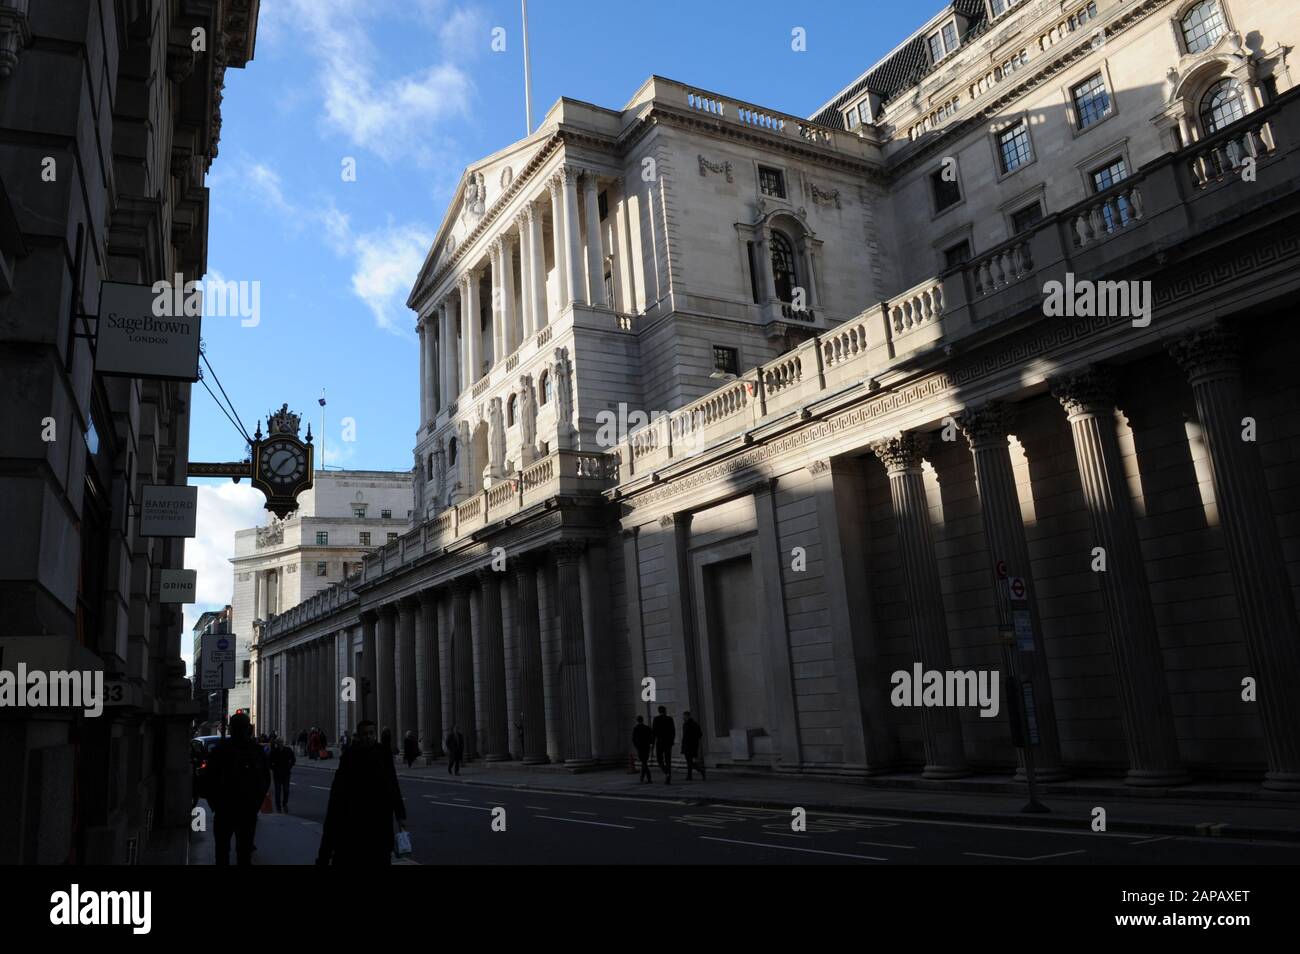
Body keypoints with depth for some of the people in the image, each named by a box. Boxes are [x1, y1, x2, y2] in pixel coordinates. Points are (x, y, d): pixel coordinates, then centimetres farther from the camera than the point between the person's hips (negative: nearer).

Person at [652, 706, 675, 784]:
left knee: (660, 760, 7)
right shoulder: (670, 719, 3)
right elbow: (673, 731, 4)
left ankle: (666, 773, -21)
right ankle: (668, 779, 2)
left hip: (659, 742, -3)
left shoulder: (656, 719, -5)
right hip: (668, 742, 3)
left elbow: (653, 731, -9)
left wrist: (653, 743, -3)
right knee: (668, 761, 8)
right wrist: (672, 741, 17)